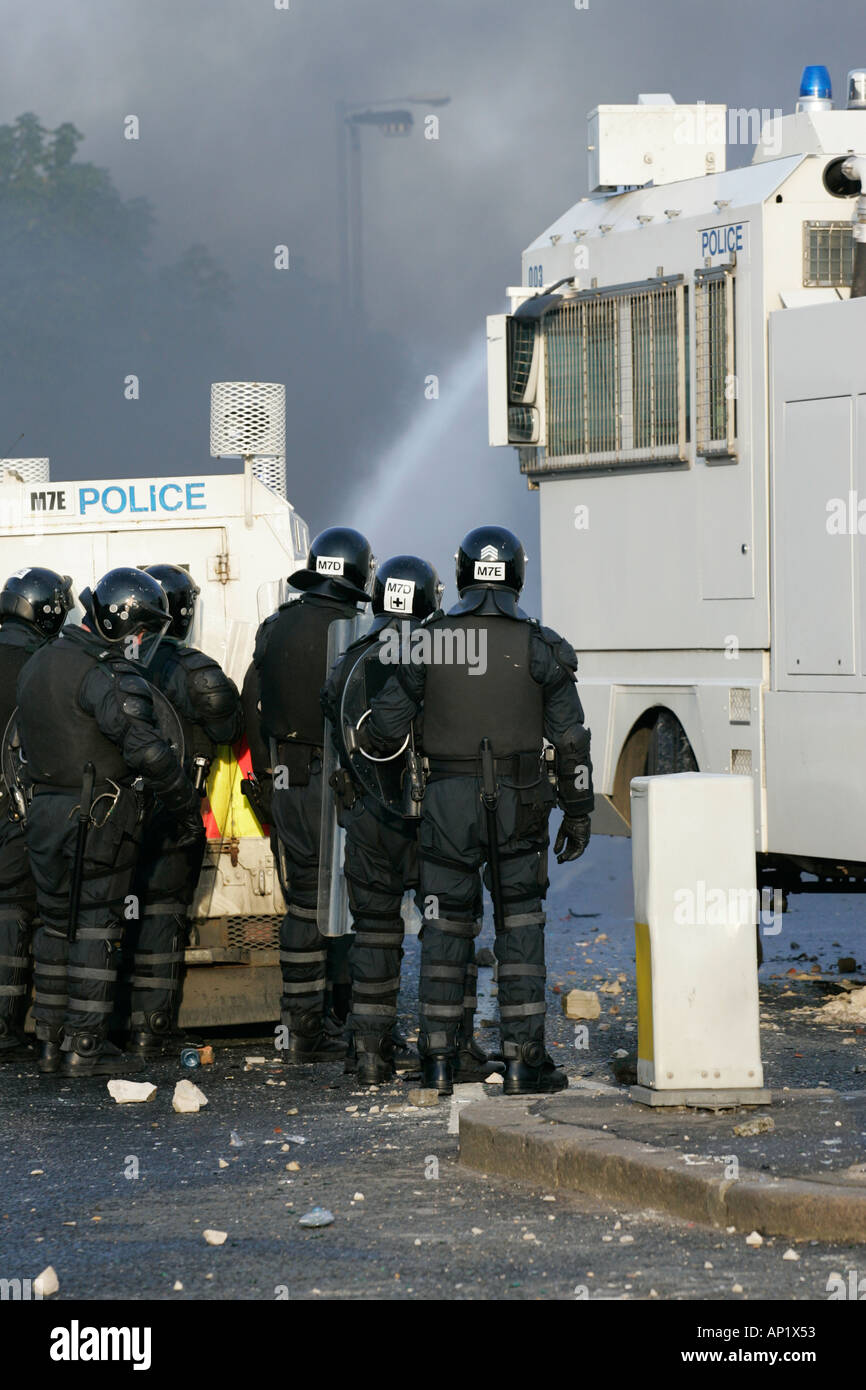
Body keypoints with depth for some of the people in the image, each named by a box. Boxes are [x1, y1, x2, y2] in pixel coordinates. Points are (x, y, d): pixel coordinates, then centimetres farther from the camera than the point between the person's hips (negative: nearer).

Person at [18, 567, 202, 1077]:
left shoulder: (41, 662, 12)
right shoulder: (108, 674, -18)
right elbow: (146, 748, -25)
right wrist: (186, 805, -16)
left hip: (45, 810, 8)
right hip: (99, 818, -8)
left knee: (57, 923, 14)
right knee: (97, 928, -2)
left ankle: (52, 1040, 18)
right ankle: (86, 1046, 0)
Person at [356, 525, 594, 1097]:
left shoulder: (429, 642, -2)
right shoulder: (540, 647, -4)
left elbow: (384, 726, 0)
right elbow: (571, 739, -4)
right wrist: (579, 812, 5)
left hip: (448, 800, 1)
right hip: (519, 806, -1)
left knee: (446, 929, 9)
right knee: (521, 927, 6)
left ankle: (440, 1062, 8)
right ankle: (523, 1060, 2)